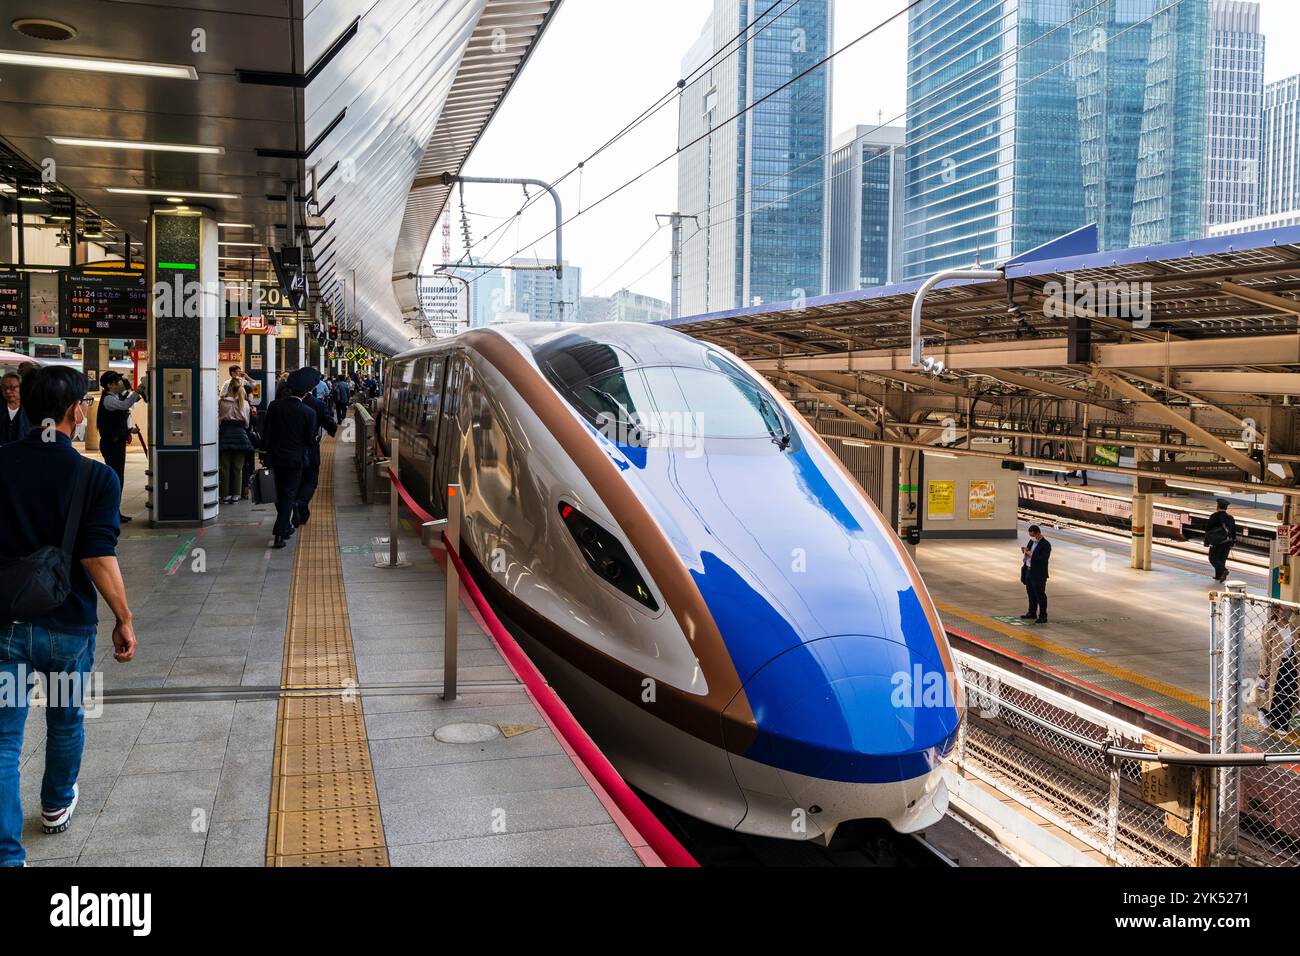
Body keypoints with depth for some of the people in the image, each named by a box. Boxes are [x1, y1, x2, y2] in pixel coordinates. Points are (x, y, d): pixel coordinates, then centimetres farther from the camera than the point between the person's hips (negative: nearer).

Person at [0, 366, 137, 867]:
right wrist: (124, 619, -8)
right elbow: (99, 557, -18)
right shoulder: (97, 477, -14)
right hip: (68, 624, -1)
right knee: (66, 720, 23)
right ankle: (57, 806, 45)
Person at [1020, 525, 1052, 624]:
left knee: (1040, 595, -3)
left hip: (1038, 574, -8)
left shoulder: (1045, 544, -15)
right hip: (1029, 571, 8)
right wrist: (1025, 551, -1)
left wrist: (1031, 554, -22)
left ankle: (1043, 617, 2)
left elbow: (1044, 559, -23)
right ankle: (1032, 613, 28)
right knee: (1031, 594, 17)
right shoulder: (1032, 541, 11)